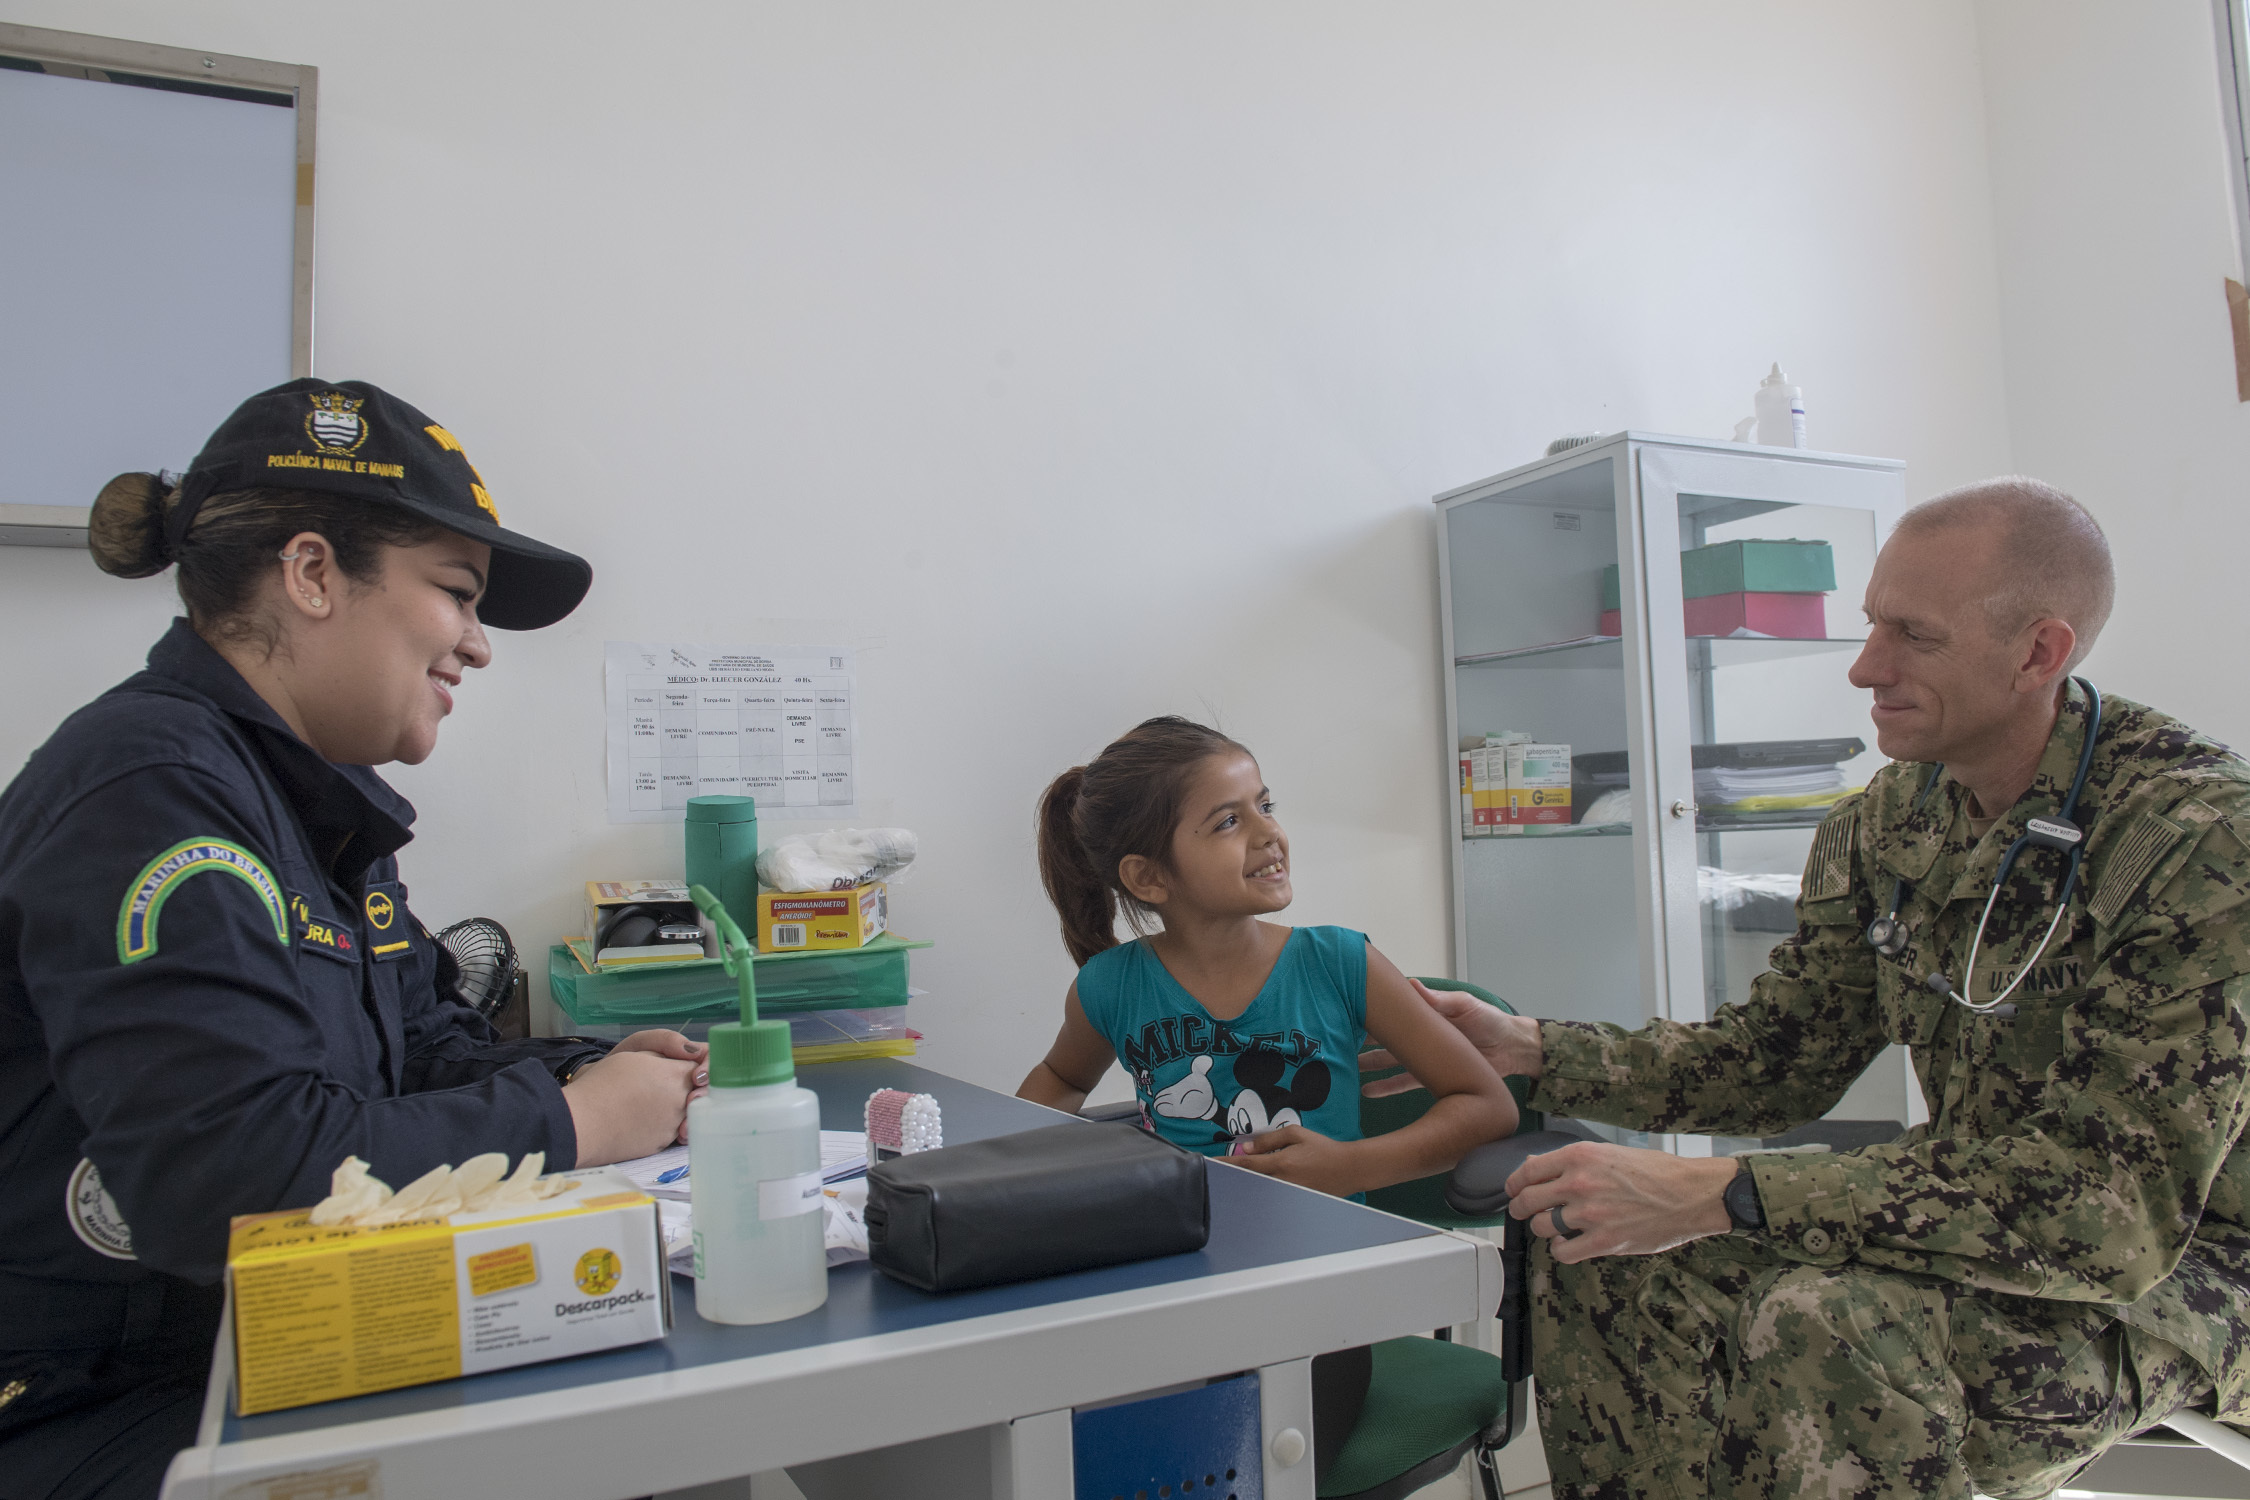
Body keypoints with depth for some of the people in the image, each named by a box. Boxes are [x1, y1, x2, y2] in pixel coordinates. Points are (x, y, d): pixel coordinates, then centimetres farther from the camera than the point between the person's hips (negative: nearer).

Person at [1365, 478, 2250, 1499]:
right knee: (1594, 1250, -10)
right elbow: (1776, 1057, 4)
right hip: (1974, 1229, 6)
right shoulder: (1886, 821, -1)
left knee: (1827, 1328, -34)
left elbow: (2117, 1198, -30)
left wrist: (1718, 1195, -36)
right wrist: (1526, 1050, -9)